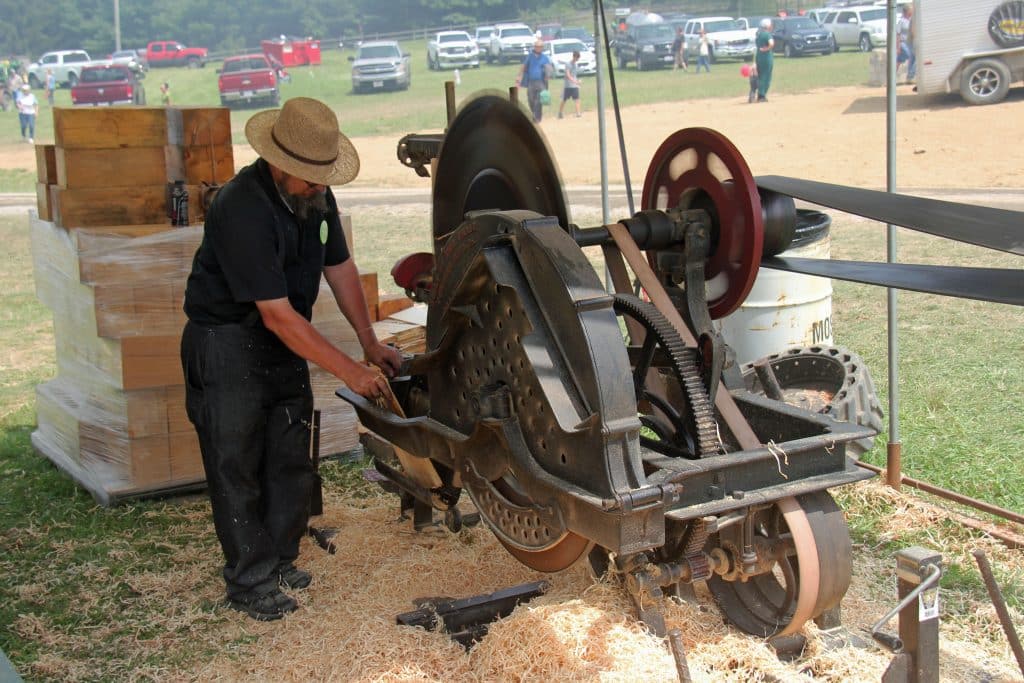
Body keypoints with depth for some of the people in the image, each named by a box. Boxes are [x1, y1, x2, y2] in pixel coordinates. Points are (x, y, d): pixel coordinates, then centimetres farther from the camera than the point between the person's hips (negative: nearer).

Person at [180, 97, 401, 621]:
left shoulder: (315, 196, -3)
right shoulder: (242, 209, -29)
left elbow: (339, 266, 8)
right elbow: (278, 314, -30)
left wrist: (370, 342, 1)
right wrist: (348, 370, -29)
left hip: (285, 343, 8)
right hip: (226, 345, -8)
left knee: (292, 460, 12)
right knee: (237, 466, -1)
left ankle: (279, 562, 27)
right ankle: (250, 584, 10)